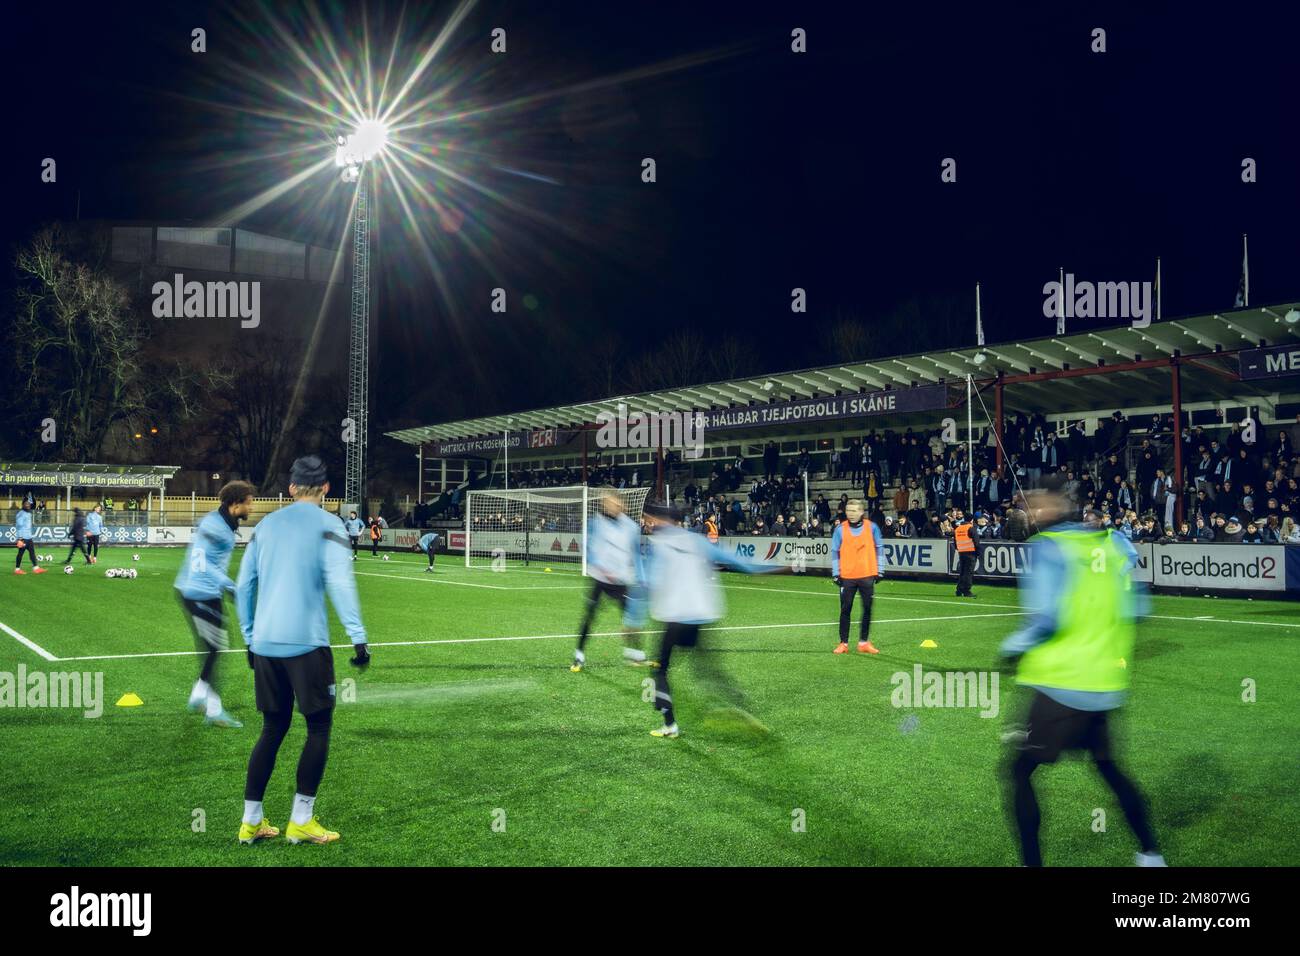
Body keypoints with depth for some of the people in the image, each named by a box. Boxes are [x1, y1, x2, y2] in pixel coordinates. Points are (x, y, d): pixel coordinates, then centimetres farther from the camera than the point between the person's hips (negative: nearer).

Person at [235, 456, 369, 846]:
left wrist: (249, 637, 23)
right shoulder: (327, 524, -2)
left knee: (272, 729, 15)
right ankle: (301, 820, 3)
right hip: (306, 642, -5)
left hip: (264, 643, 6)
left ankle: (251, 821, 15)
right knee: (319, 728, 5)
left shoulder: (267, 524, 14)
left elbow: (243, 585, 15)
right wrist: (358, 636, -15)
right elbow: (339, 581, -14)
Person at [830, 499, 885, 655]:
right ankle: (843, 643, 8)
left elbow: (879, 548, 8)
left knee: (867, 609, 3)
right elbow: (835, 552, 3)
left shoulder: (871, 527, 1)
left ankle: (864, 642, 11)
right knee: (845, 610, 1)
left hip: (867, 576, 1)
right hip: (847, 577, -1)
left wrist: (879, 571, 5)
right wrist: (835, 574, 0)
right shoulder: (840, 529, 0)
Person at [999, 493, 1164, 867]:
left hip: (1062, 683, -7)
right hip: (1106, 685, 7)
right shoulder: (1114, 542, 6)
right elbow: (1135, 610, 10)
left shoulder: (1049, 547, -12)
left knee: (1019, 770, 2)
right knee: (1108, 766, 25)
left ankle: (1032, 862, 1)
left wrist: (1013, 646, -1)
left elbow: (1047, 619, -18)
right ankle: (1150, 854, 32)